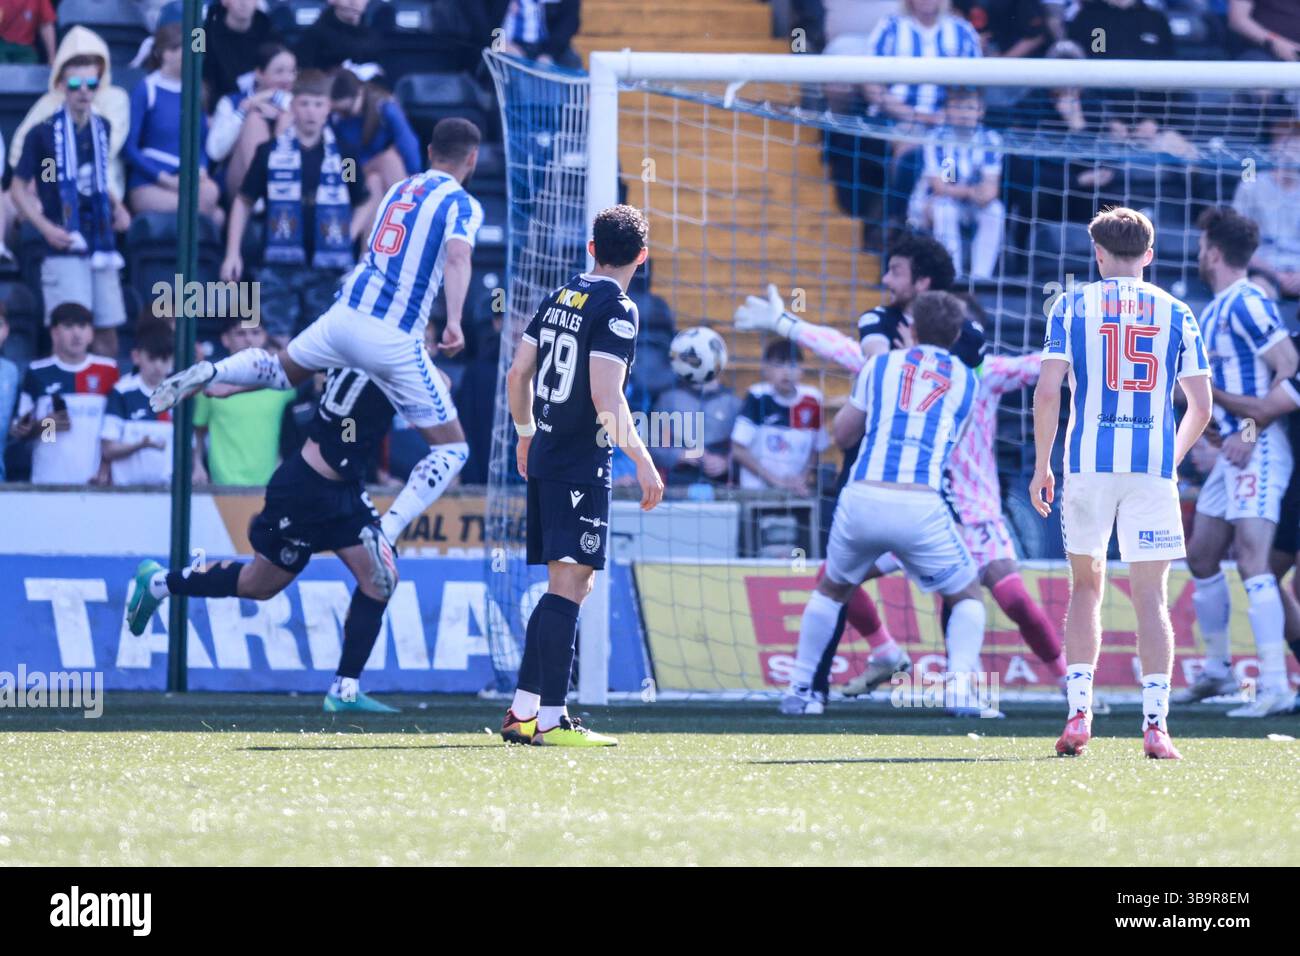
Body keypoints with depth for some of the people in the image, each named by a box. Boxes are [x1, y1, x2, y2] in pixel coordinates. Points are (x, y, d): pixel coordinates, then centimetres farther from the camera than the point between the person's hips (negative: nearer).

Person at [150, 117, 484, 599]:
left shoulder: (400, 189, 17)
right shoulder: (462, 204, -2)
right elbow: (457, 257, -22)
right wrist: (454, 322, -31)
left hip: (344, 315, 6)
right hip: (394, 340, -6)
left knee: (281, 371, 33)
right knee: (452, 451, 4)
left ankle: (210, 373, 3)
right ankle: (384, 536, -14)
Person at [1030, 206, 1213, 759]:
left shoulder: (1073, 306, 4)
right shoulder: (1175, 313, 8)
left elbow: (1048, 392, -4)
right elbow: (1201, 406, 8)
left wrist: (1041, 465, 6)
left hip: (1088, 463, 0)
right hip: (1153, 465, 0)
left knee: (1086, 584, 14)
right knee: (1150, 596, 1)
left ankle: (1079, 712, 5)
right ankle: (1155, 723, -9)